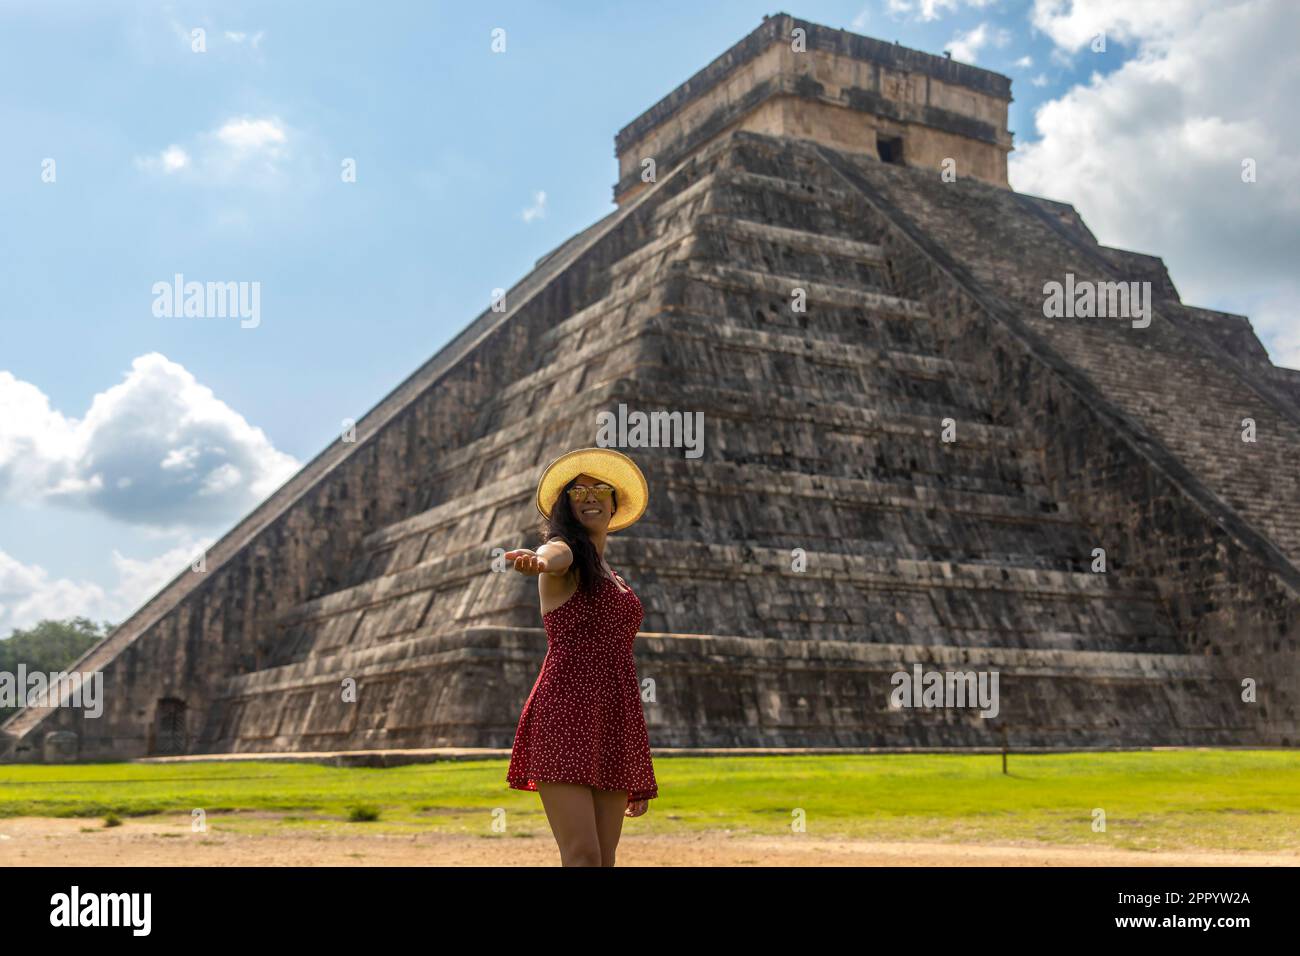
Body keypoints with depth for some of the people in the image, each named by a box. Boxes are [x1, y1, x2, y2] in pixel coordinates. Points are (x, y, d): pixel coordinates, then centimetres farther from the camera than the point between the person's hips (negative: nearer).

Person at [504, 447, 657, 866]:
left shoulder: (613, 578, 26)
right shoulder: (565, 551, 5)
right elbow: (554, 555, -24)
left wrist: (638, 775, 23)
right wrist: (536, 560, -51)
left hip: (615, 721, 7)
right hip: (567, 711, -7)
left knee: (605, 859, 4)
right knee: (583, 856, -16)